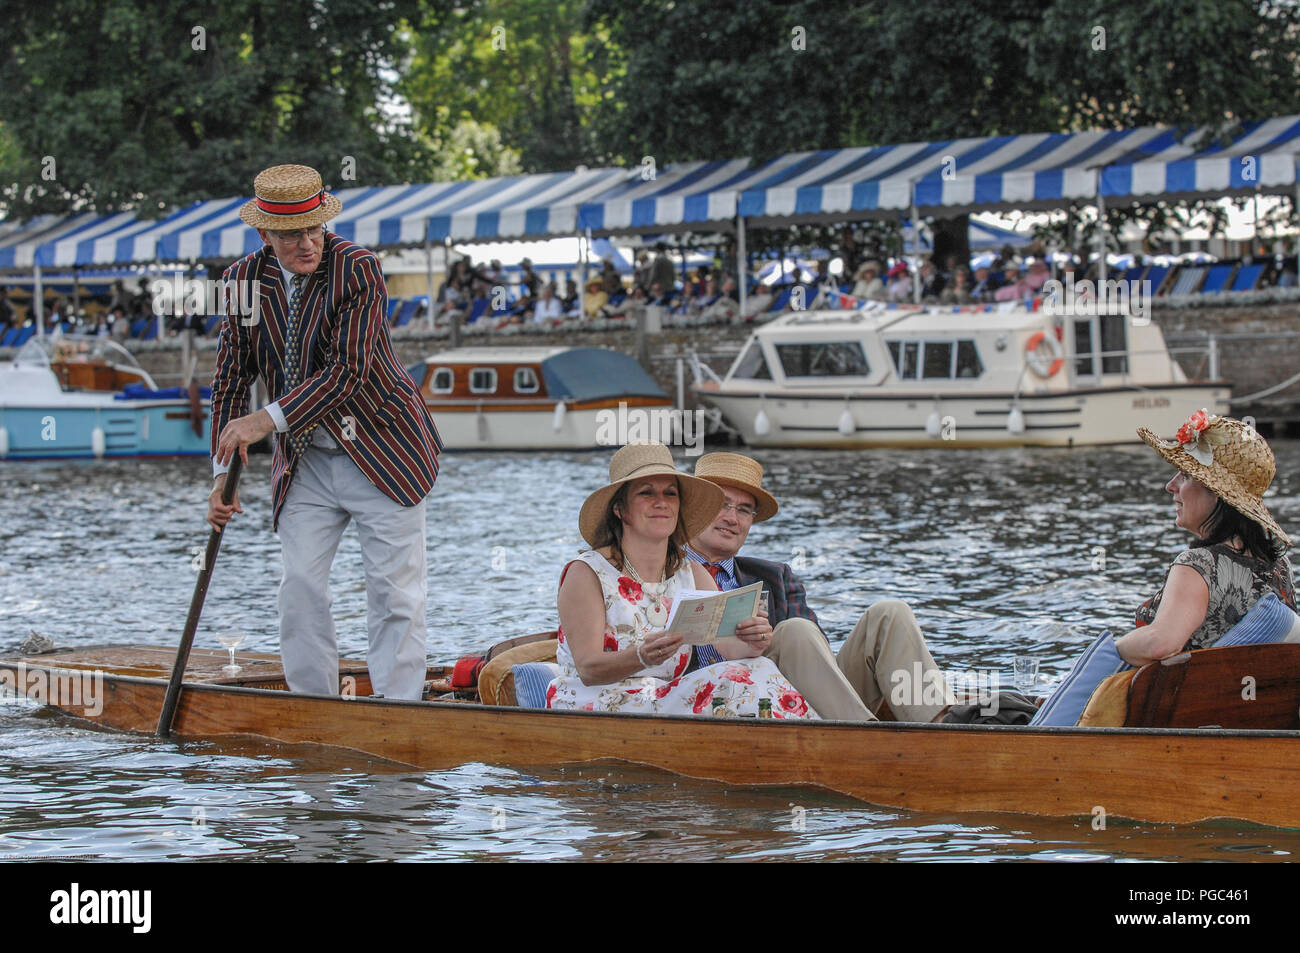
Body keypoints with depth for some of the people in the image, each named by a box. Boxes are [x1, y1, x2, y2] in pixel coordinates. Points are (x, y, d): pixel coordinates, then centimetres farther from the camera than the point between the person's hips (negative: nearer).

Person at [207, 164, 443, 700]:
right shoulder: (243, 281, -2)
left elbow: (347, 371, -23)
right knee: (300, 585, -1)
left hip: (380, 451, -4)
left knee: (394, 590, -4)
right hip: (304, 461, 4)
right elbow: (231, 382, 4)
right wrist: (223, 473, -2)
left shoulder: (356, 269, -16)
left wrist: (269, 420, -29)